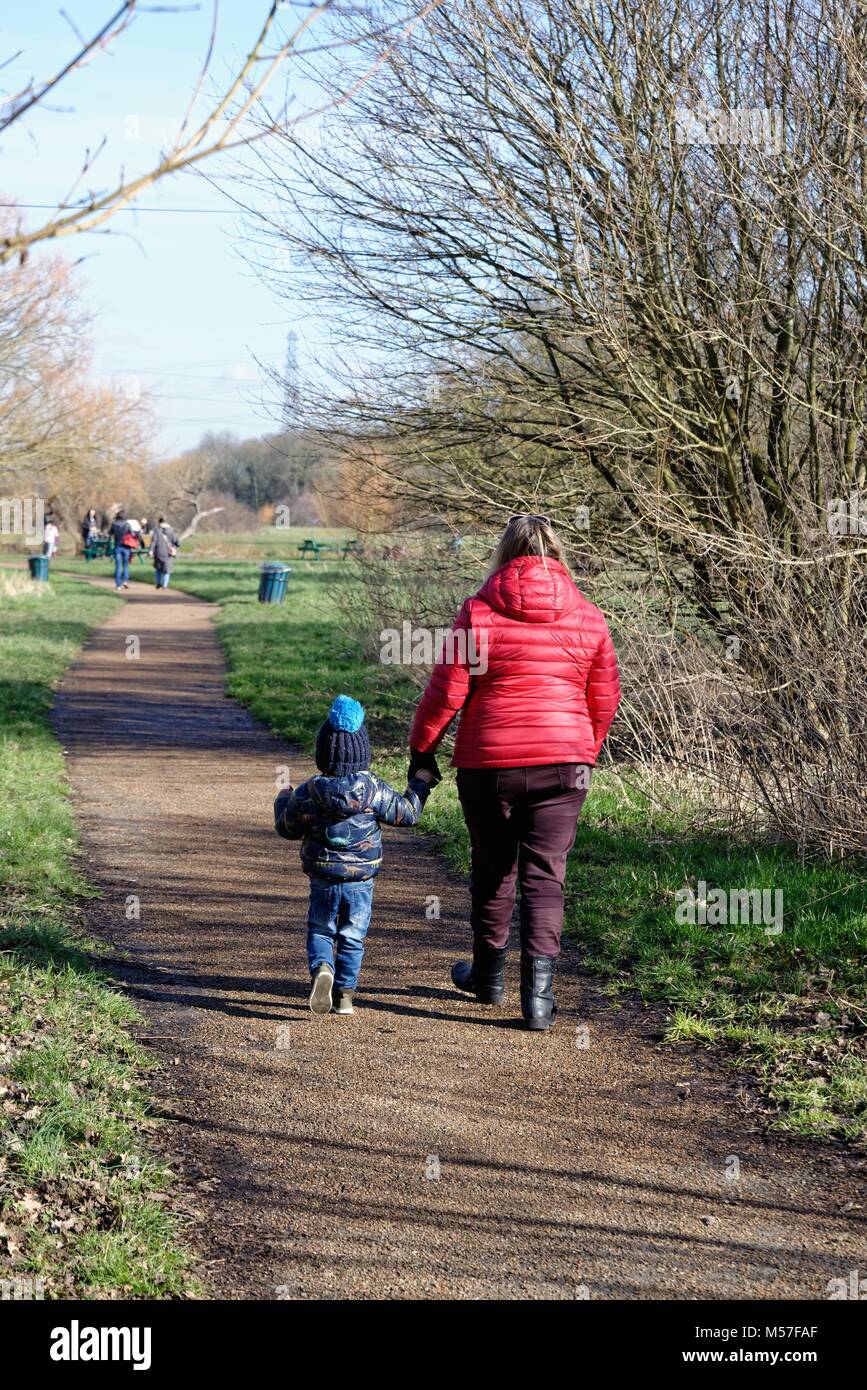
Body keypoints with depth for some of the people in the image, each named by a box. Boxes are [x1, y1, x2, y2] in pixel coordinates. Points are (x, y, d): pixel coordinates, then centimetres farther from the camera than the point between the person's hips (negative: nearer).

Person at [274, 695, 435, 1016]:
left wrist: (283, 800, 25)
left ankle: (321, 969, -16)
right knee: (352, 937, 12)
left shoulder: (306, 794, -8)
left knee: (319, 931, 13)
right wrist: (420, 784, 15)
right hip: (361, 880, 0)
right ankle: (344, 995, 13)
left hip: (322, 880, 0)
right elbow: (407, 813, -1)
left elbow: (287, 828, 6)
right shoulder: (373, 790, -11)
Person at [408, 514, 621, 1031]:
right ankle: (539, 990, -7)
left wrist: (422, 747, 8)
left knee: (493, 870, 16)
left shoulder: (478, 612, -6)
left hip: (488, 761, -1)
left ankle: (489, 975, 33)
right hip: (563, 761, 1)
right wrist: (587, 752, 25)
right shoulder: (588, 617, 2)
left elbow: (448, 690, -6)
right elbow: (605, 699, 9)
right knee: (546, 876, 3)